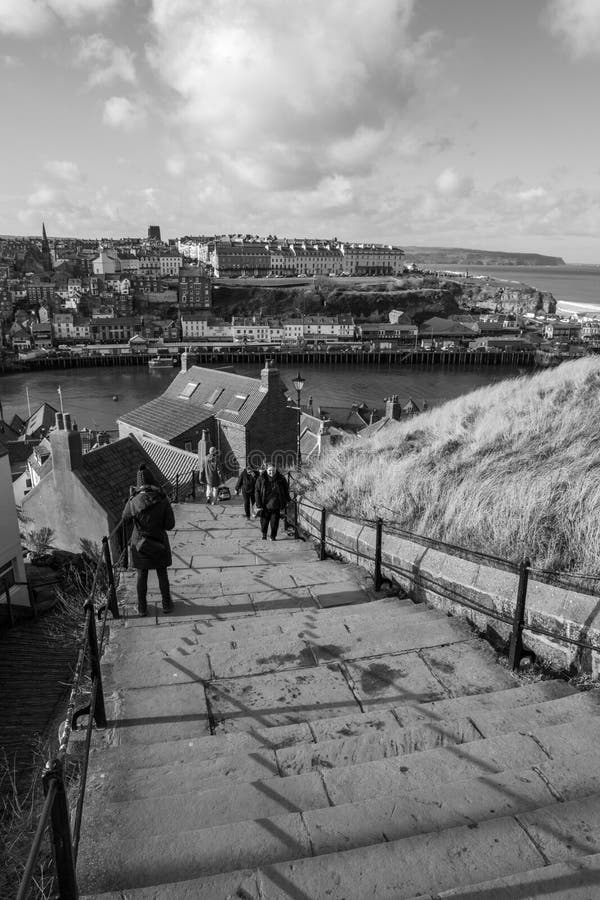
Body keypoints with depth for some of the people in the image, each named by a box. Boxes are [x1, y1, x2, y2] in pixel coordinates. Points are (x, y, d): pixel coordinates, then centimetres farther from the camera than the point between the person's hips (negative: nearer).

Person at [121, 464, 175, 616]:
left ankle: (142, 607, 29)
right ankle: (166, 604, 30)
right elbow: (170, 525, -14)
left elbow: (125, 518, 3)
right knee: (162, 574, 18)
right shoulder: (163, 501, -18)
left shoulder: (133, 502, -18)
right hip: (160, 543, 0)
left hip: (140, 545, 0)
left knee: (142, 576, 17)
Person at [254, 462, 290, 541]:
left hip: (276, 506, 0)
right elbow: (257, 492, -2)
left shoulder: (281, 479, -1)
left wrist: (283, 505, 2)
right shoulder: (261, 479, -3)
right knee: (264, 521, 9)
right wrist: (258, 505, -6)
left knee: (274, 522, 2)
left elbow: (286, 492, 5)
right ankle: (264, 534, 35)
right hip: (265, 505, 0)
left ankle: (273, 536, 19)